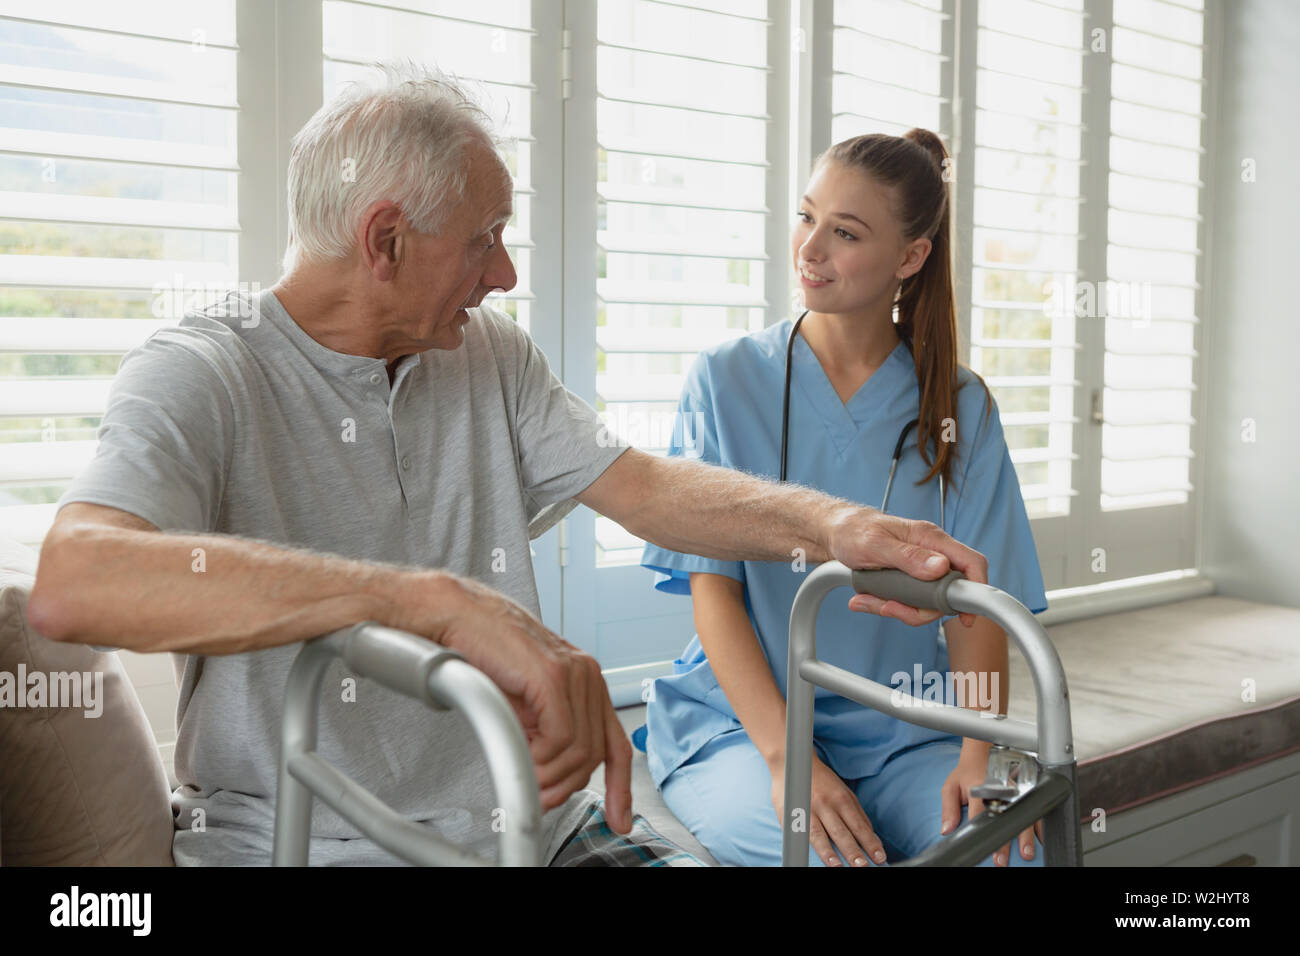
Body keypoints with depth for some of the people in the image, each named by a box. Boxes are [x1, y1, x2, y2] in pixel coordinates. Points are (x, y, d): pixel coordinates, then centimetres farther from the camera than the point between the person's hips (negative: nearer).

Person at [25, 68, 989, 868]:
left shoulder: (492, 355, 11)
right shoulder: (197, 377, -11)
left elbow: (645, 487, 6)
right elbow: (75, 583, -30)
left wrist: (826, 522, -14)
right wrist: (437, 601, -42)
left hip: (536, 818, 6)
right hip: (317, 845, -5)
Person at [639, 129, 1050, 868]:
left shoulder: (960, 406, 4)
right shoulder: (726, 382, -2)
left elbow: (979, 601, 0)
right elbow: (713, 589, -8)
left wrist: (978, 756, -17)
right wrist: (786, 757, -20)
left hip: (901, 732, 2)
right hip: (737, 723, -1)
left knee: (1009, 848, -27)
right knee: (841, 855, -31)